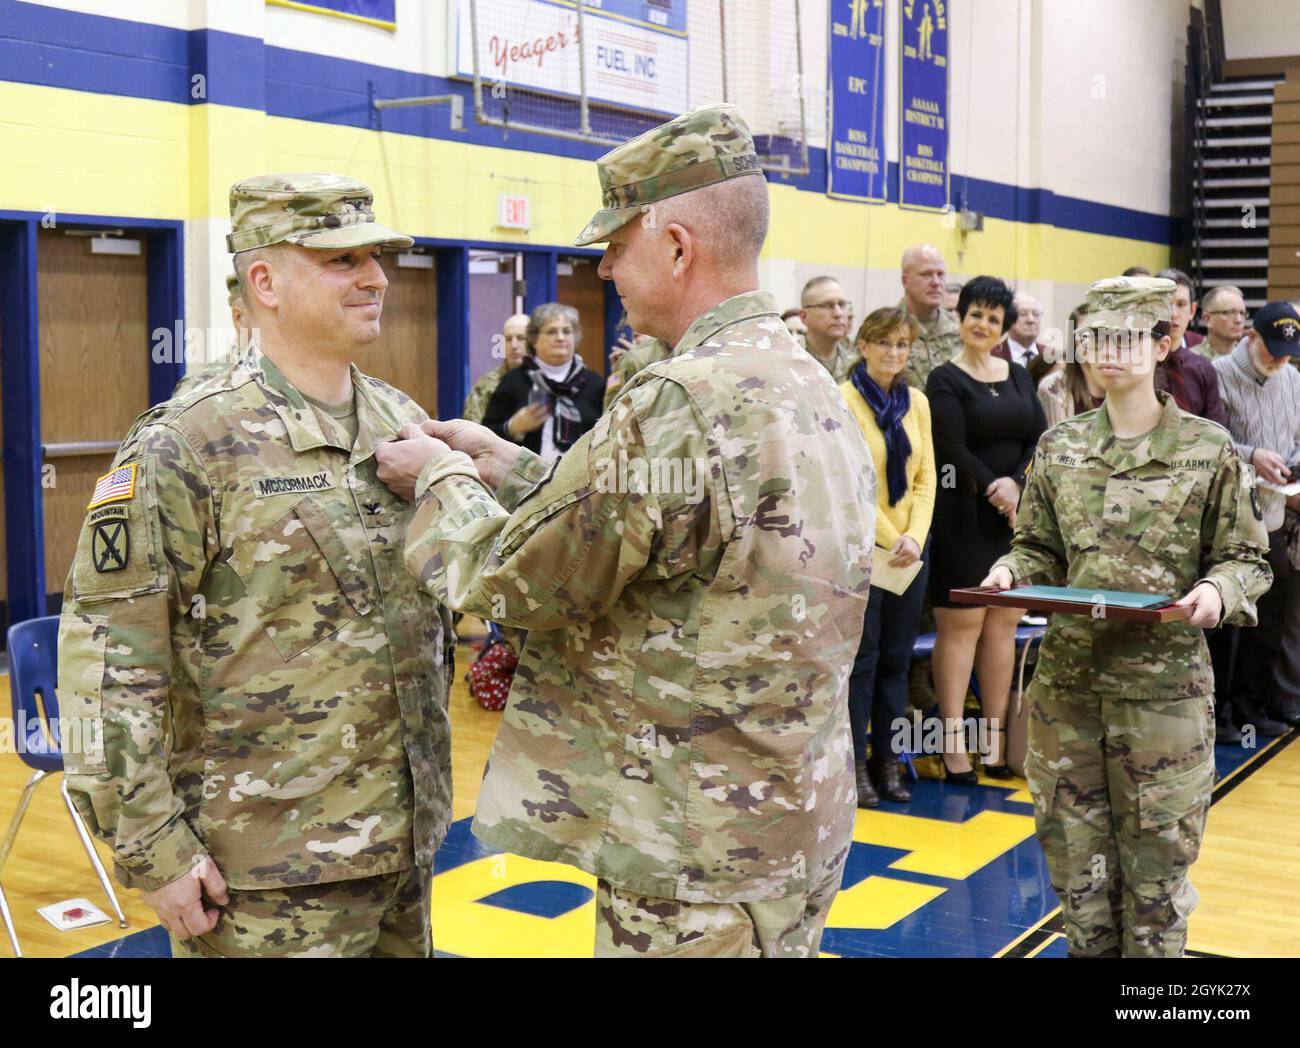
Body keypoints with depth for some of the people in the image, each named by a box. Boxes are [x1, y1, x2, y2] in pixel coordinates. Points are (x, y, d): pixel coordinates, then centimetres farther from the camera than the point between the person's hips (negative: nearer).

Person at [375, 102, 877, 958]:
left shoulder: (679, 406, -24)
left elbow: (510, 581, -15)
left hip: (697, 859, -9)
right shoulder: (814, 388, 6)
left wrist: (443, 479, 3)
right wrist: (511, 469, 12)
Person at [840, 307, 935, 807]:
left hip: (909, 547, 5)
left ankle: (886, 760, 19)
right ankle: (854, 763, 10)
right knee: (861, 656, 0)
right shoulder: (843, 400, -8)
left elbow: (926, 478, 8)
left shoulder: (917, 401, 9)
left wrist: (914, 536, -6)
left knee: (896, 657, 9)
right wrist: (889, 539, -12)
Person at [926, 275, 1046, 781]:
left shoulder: (1018, 376, 14)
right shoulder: (945, 379, -2)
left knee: (1003, 625, 6)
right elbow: (953, 451, -10)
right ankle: (953, 740, 2)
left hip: (1018, 516, 5)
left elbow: (1040, 437, 5)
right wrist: (993, 489, -13)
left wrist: (1016, 484, -10)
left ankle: (995, 736, 12)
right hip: (964, 519, -5)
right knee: (961, 626, -4)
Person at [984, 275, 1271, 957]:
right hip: (1067, 674, 3)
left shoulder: (1208, 448, -3)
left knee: (1156, 851, 5)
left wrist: (1219, 589, -19)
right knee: (1075, 849, 10)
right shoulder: (1059, 447, 6)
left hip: (1164, 681, -3)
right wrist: (1009, 571, -8)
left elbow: (1247, 559, 2)